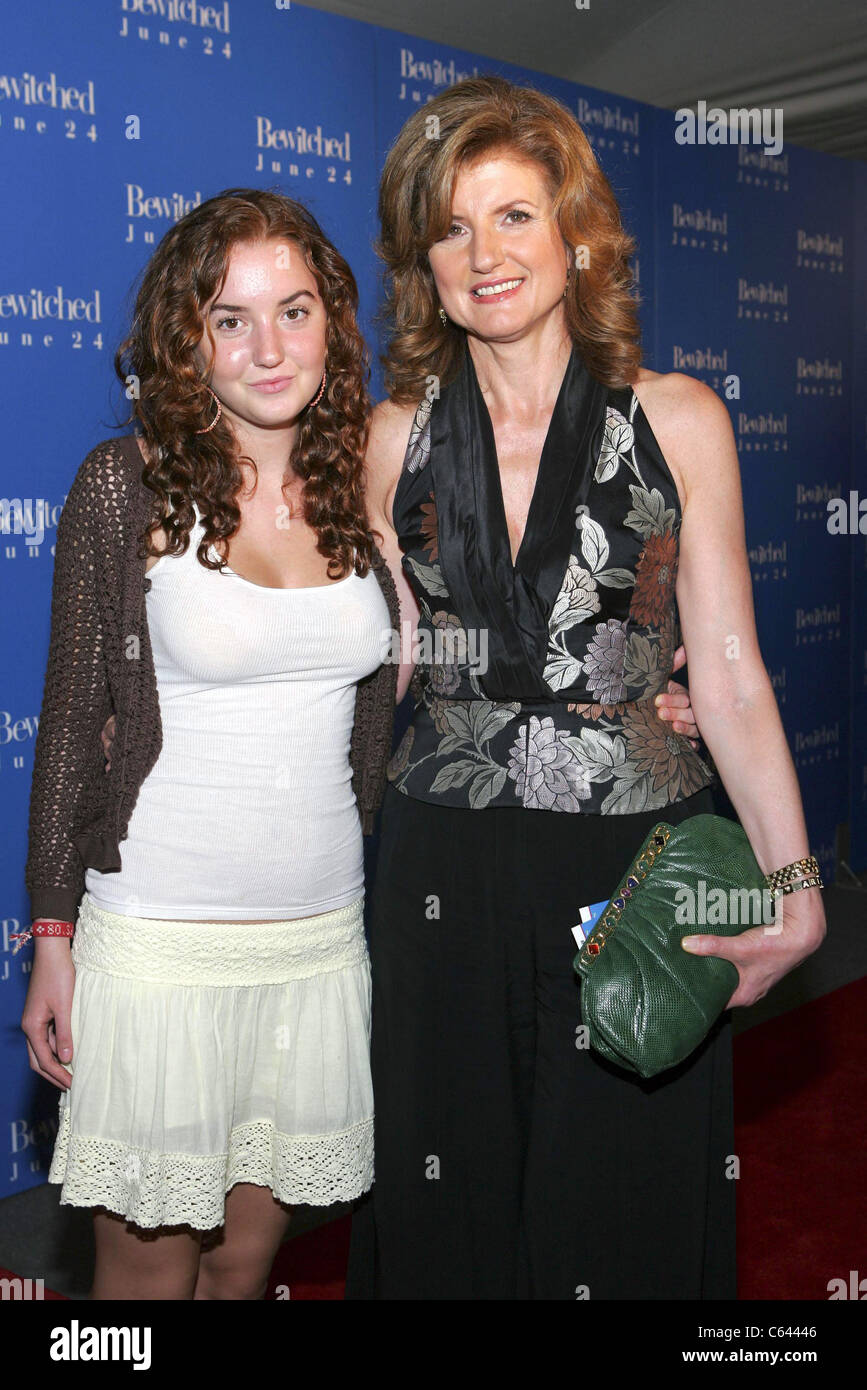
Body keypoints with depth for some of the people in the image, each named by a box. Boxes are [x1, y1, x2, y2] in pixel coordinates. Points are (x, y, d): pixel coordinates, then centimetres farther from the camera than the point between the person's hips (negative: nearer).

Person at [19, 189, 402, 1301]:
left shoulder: (364, 482, 3)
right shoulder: (126, 484, -7)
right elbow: (72, 713, -3)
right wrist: (52, 936, -3)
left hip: (323, 932, 3)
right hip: (160, 937, -3)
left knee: (249, 1247, 17)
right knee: (149, 1255, 10)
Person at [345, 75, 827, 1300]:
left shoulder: (677, 420, -1)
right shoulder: (396, 438, 3)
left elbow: (728, 672, -3)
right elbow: (382, 662, 9)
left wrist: (792, 886, -10)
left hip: (639, 859, -1)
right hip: (445, 872, 2)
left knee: (627, 1208, 11)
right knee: (444, 1208, 14)